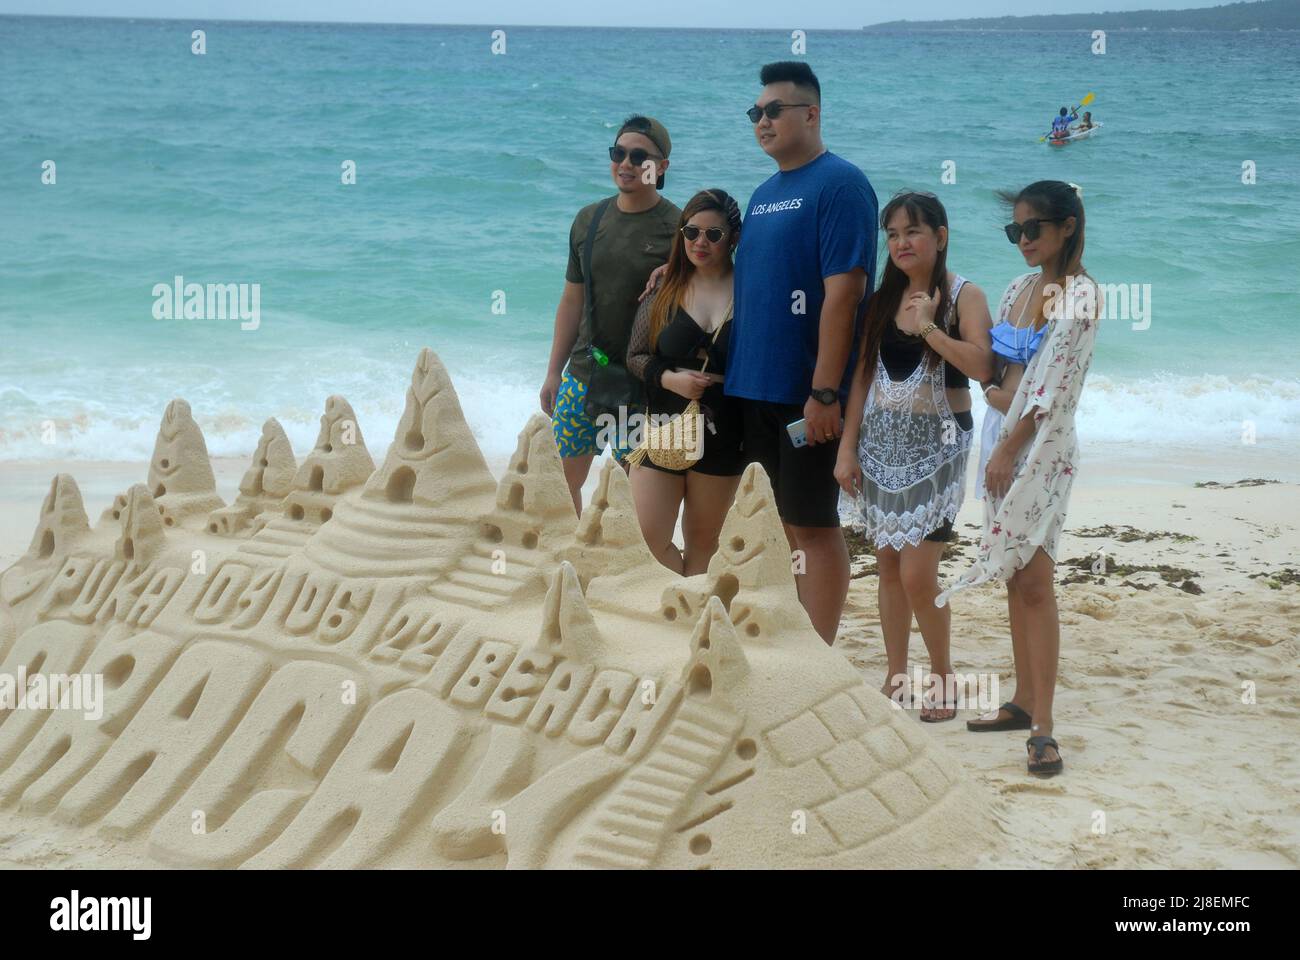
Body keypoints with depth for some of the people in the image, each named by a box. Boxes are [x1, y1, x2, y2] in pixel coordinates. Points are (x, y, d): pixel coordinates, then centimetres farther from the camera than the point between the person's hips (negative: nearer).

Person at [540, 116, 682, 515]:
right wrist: (553, 373, 12)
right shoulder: (588, 220, 9)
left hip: (643, 389, -5)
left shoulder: (677, 228, -7)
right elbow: (572, 301, 14)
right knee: (564, 482, 7)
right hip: (583, 374, 5)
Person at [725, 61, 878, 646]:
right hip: (755, 387, 8)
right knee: (782, 522, 13)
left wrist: (825, 393, -22)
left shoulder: (839, 184, -11)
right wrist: (734, 374, 11)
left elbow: (843, 292, -18)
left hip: (807, 392, -8)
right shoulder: (765, 193, 15)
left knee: (812, 524, -2)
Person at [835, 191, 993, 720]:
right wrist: (847, 449, 6)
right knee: (888, 567, 8)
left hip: (936, 445, -5)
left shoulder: (963, 296, -5)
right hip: (881, 441, 5)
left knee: (918, 576, -9)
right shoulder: (883, 298, 9)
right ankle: (896, 677, 19)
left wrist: (928, 326, -23)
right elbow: (863, 376, 10)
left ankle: (943, 674, 11)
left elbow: (982, 367, -21)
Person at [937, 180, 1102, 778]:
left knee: (1033, 580, -12)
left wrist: (1010, 449, -15)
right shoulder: (1022, 287, 13)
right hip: (1006, 441, 8)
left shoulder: (1081, 295, -11)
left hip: (1043, 445, -8)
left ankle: (1042, 727, -12)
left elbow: (1053, 384, -16)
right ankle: (1023, 701, 18)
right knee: (1014, 577, 10)